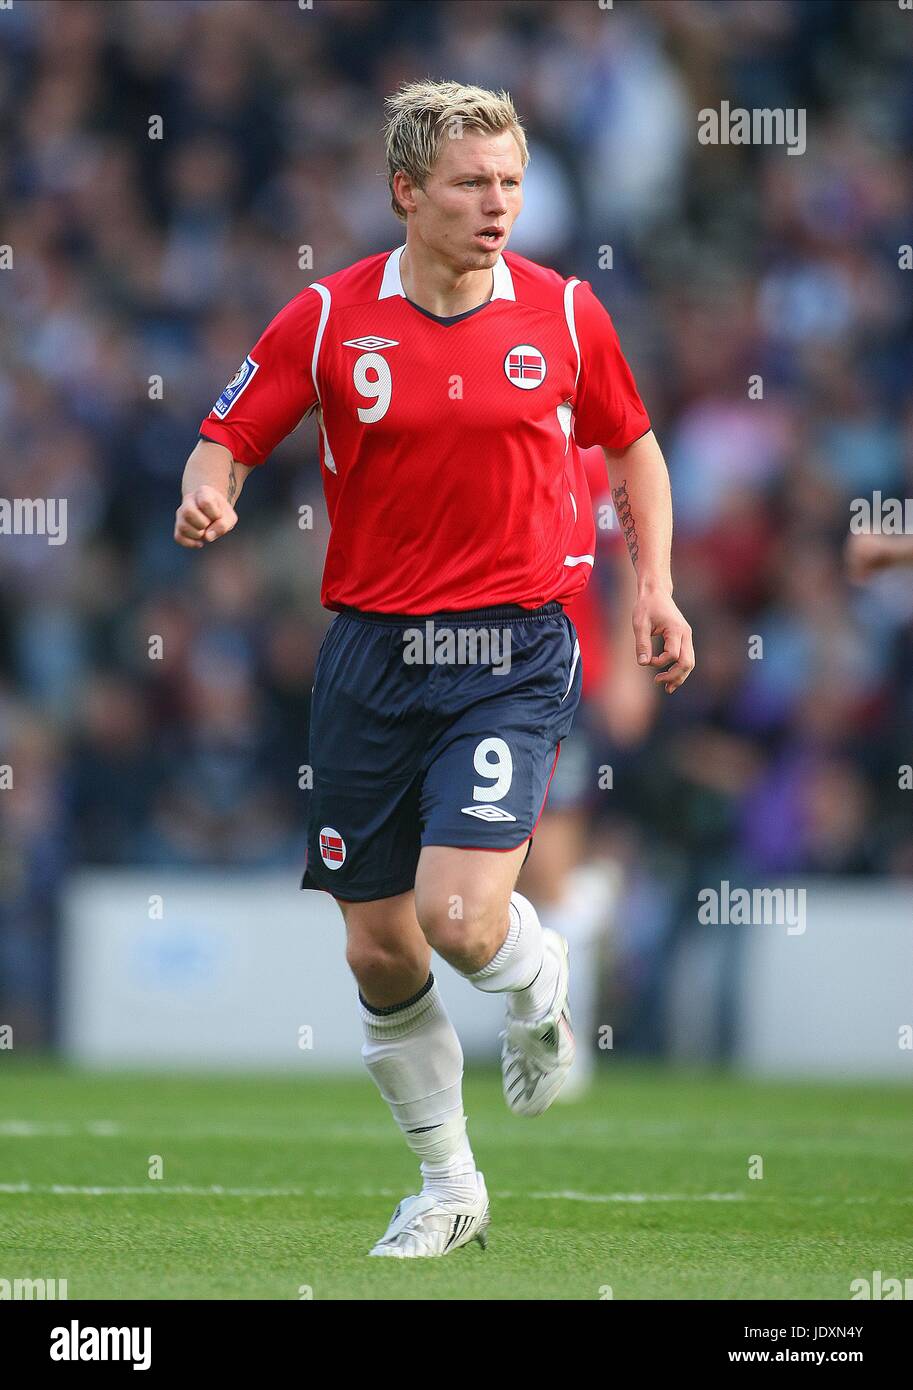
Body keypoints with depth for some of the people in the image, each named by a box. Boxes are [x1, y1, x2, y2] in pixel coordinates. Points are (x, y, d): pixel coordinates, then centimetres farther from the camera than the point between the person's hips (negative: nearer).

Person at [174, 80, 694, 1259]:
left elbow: (633, 447, 14)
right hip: (371, 652, 2)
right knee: (378, 950, 5)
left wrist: (653, 586, 3)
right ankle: (449, 1187, 24)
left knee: (459, 915, -20)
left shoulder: (563, 313, 0)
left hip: (515, 648, -2)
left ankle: (538, 984, 18)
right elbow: (228, 437, 3)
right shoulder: (329, 319, -2)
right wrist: (207, 495, -21)